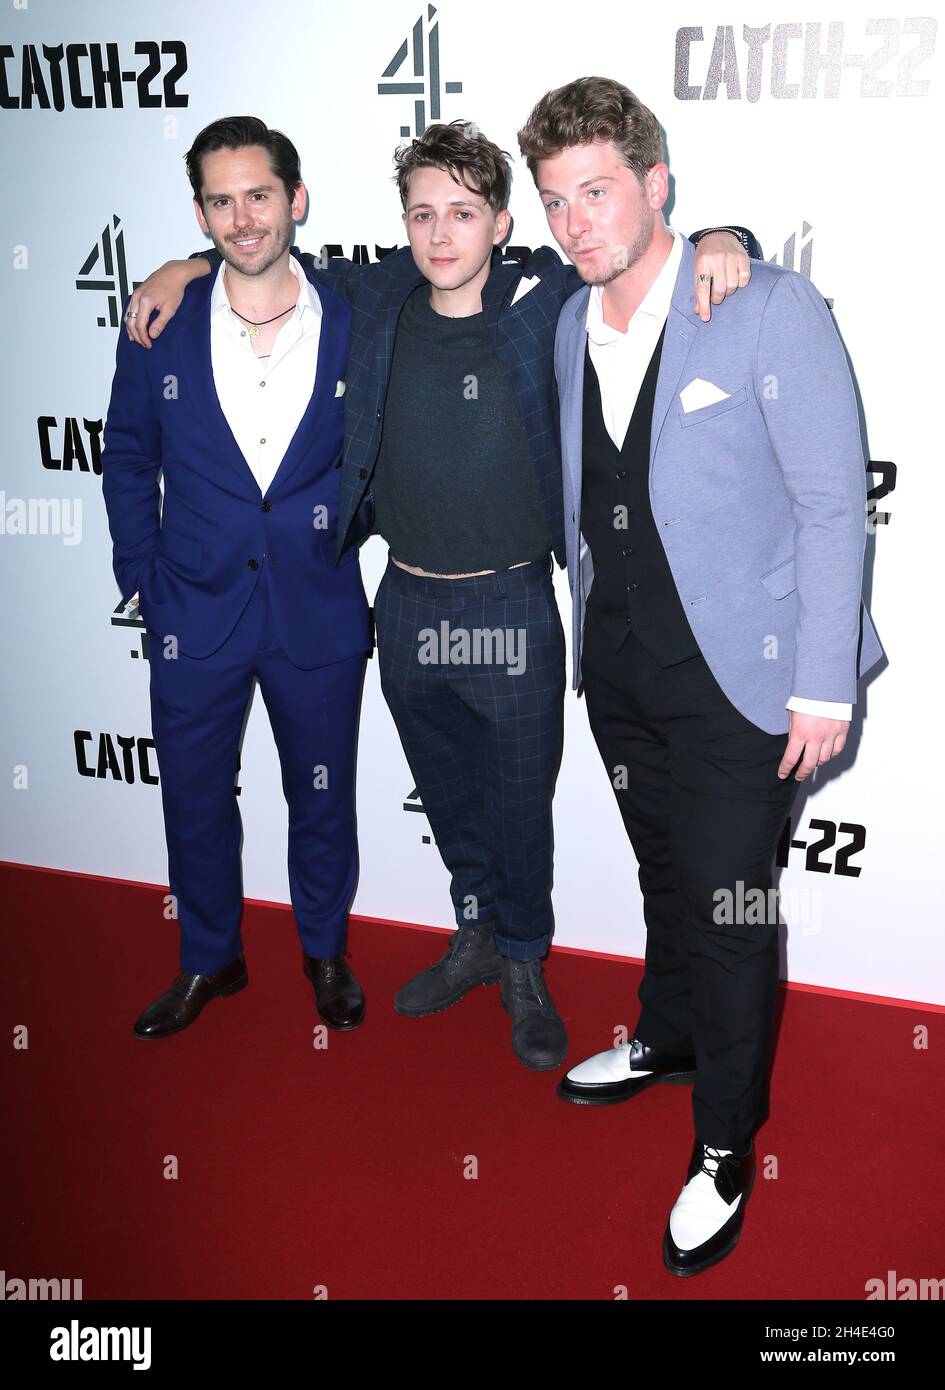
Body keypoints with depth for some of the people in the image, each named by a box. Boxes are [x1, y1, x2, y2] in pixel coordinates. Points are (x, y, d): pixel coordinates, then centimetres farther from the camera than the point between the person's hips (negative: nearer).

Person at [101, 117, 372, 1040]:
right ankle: (209, 959, 36)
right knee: (194, 799, 13)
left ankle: (325, 952, 38)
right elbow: (128, 458, 7)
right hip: (195, 614, 1)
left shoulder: (355, 325, -4)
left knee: (322, 798, 14)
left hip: (319, 613, 0)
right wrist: (141, 576, 2)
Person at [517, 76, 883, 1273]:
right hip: (620, 666, 6)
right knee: (663, 872, 21)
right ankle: (666, 1041, 45)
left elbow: (833, 506, -13)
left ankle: (726, 1144, 22)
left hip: (735, 674, -5)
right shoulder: (570, 326, 6)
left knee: (727, 904, 2)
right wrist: (586, 627, 13)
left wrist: (823, 689, -15)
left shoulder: (770, 309, -12)